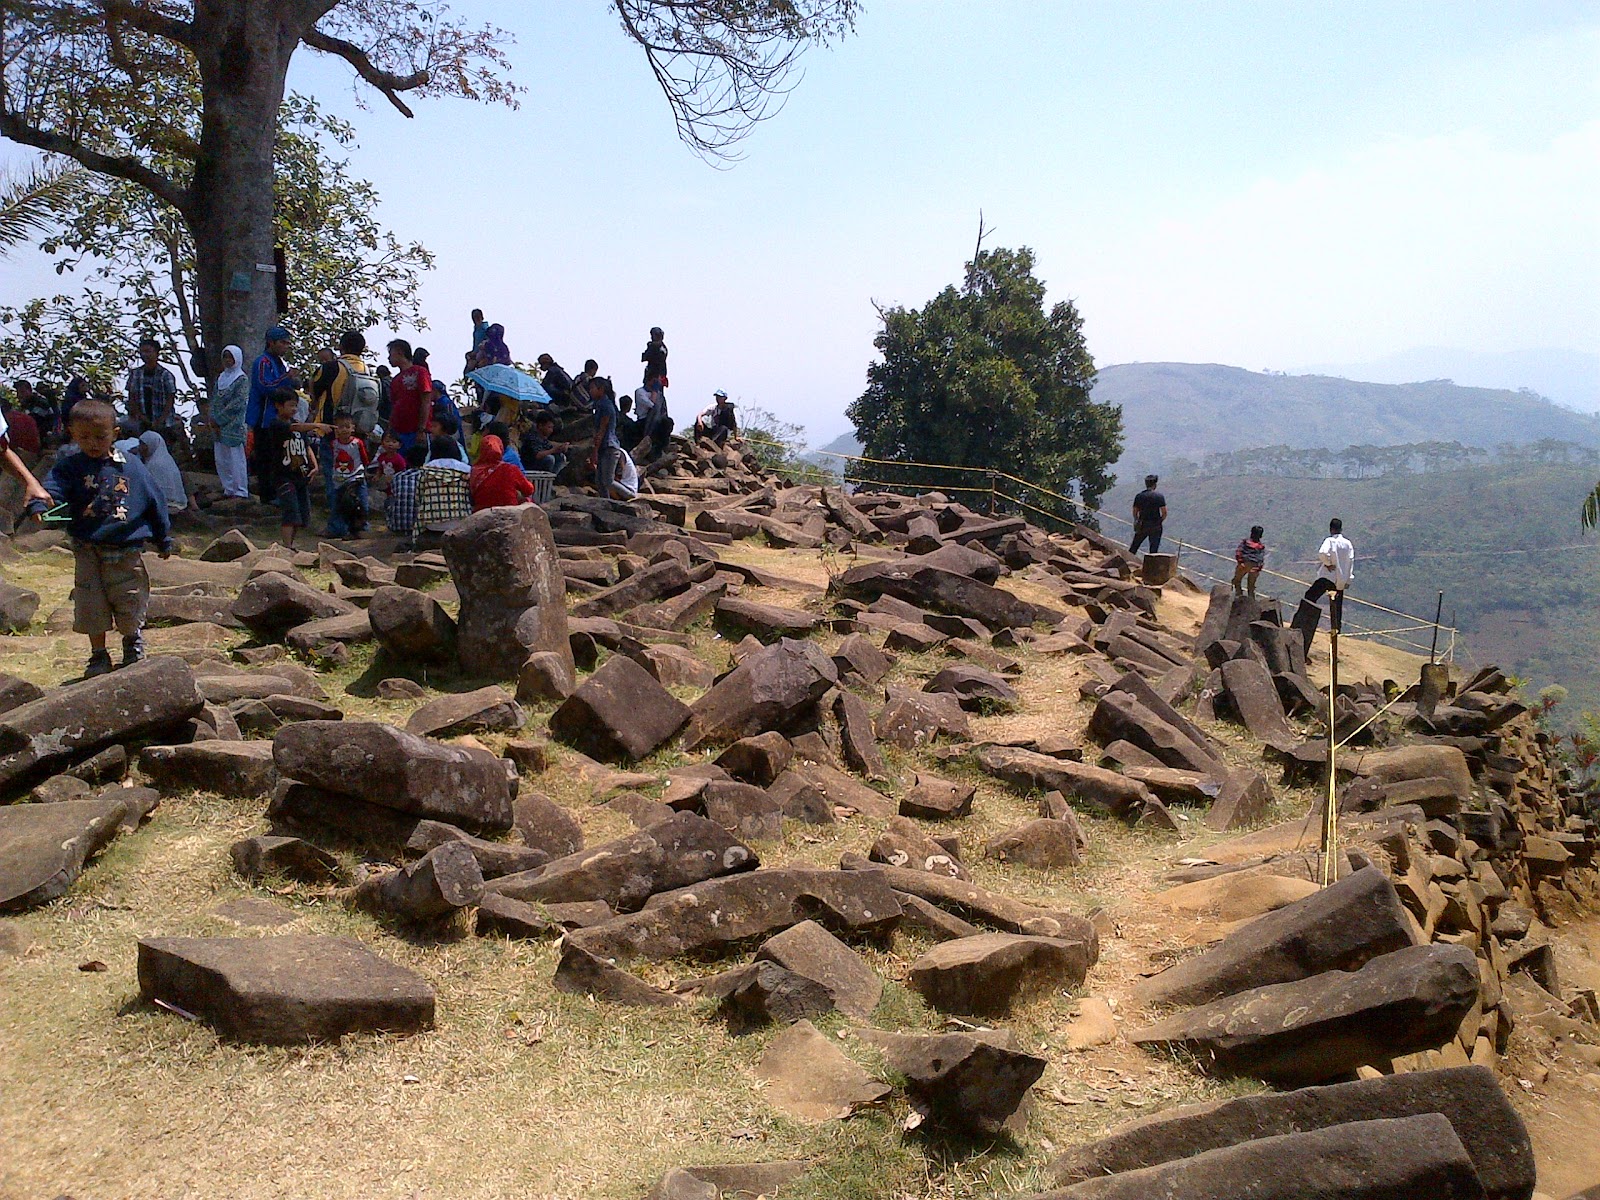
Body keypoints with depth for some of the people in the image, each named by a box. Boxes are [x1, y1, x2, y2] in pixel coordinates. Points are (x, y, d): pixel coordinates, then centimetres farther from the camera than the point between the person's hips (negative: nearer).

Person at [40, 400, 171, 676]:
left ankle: (133, 643, 36)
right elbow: (52, 488, -17)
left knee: (131, 602, 9)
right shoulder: (70, 467, -1)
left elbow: (154, 501, 7)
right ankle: (98, 655, 21)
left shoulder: (132, 466, 1)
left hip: (127, 549, 0)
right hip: (88, 551, 0)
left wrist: (164, 539, 11)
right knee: (92, 606, 4)